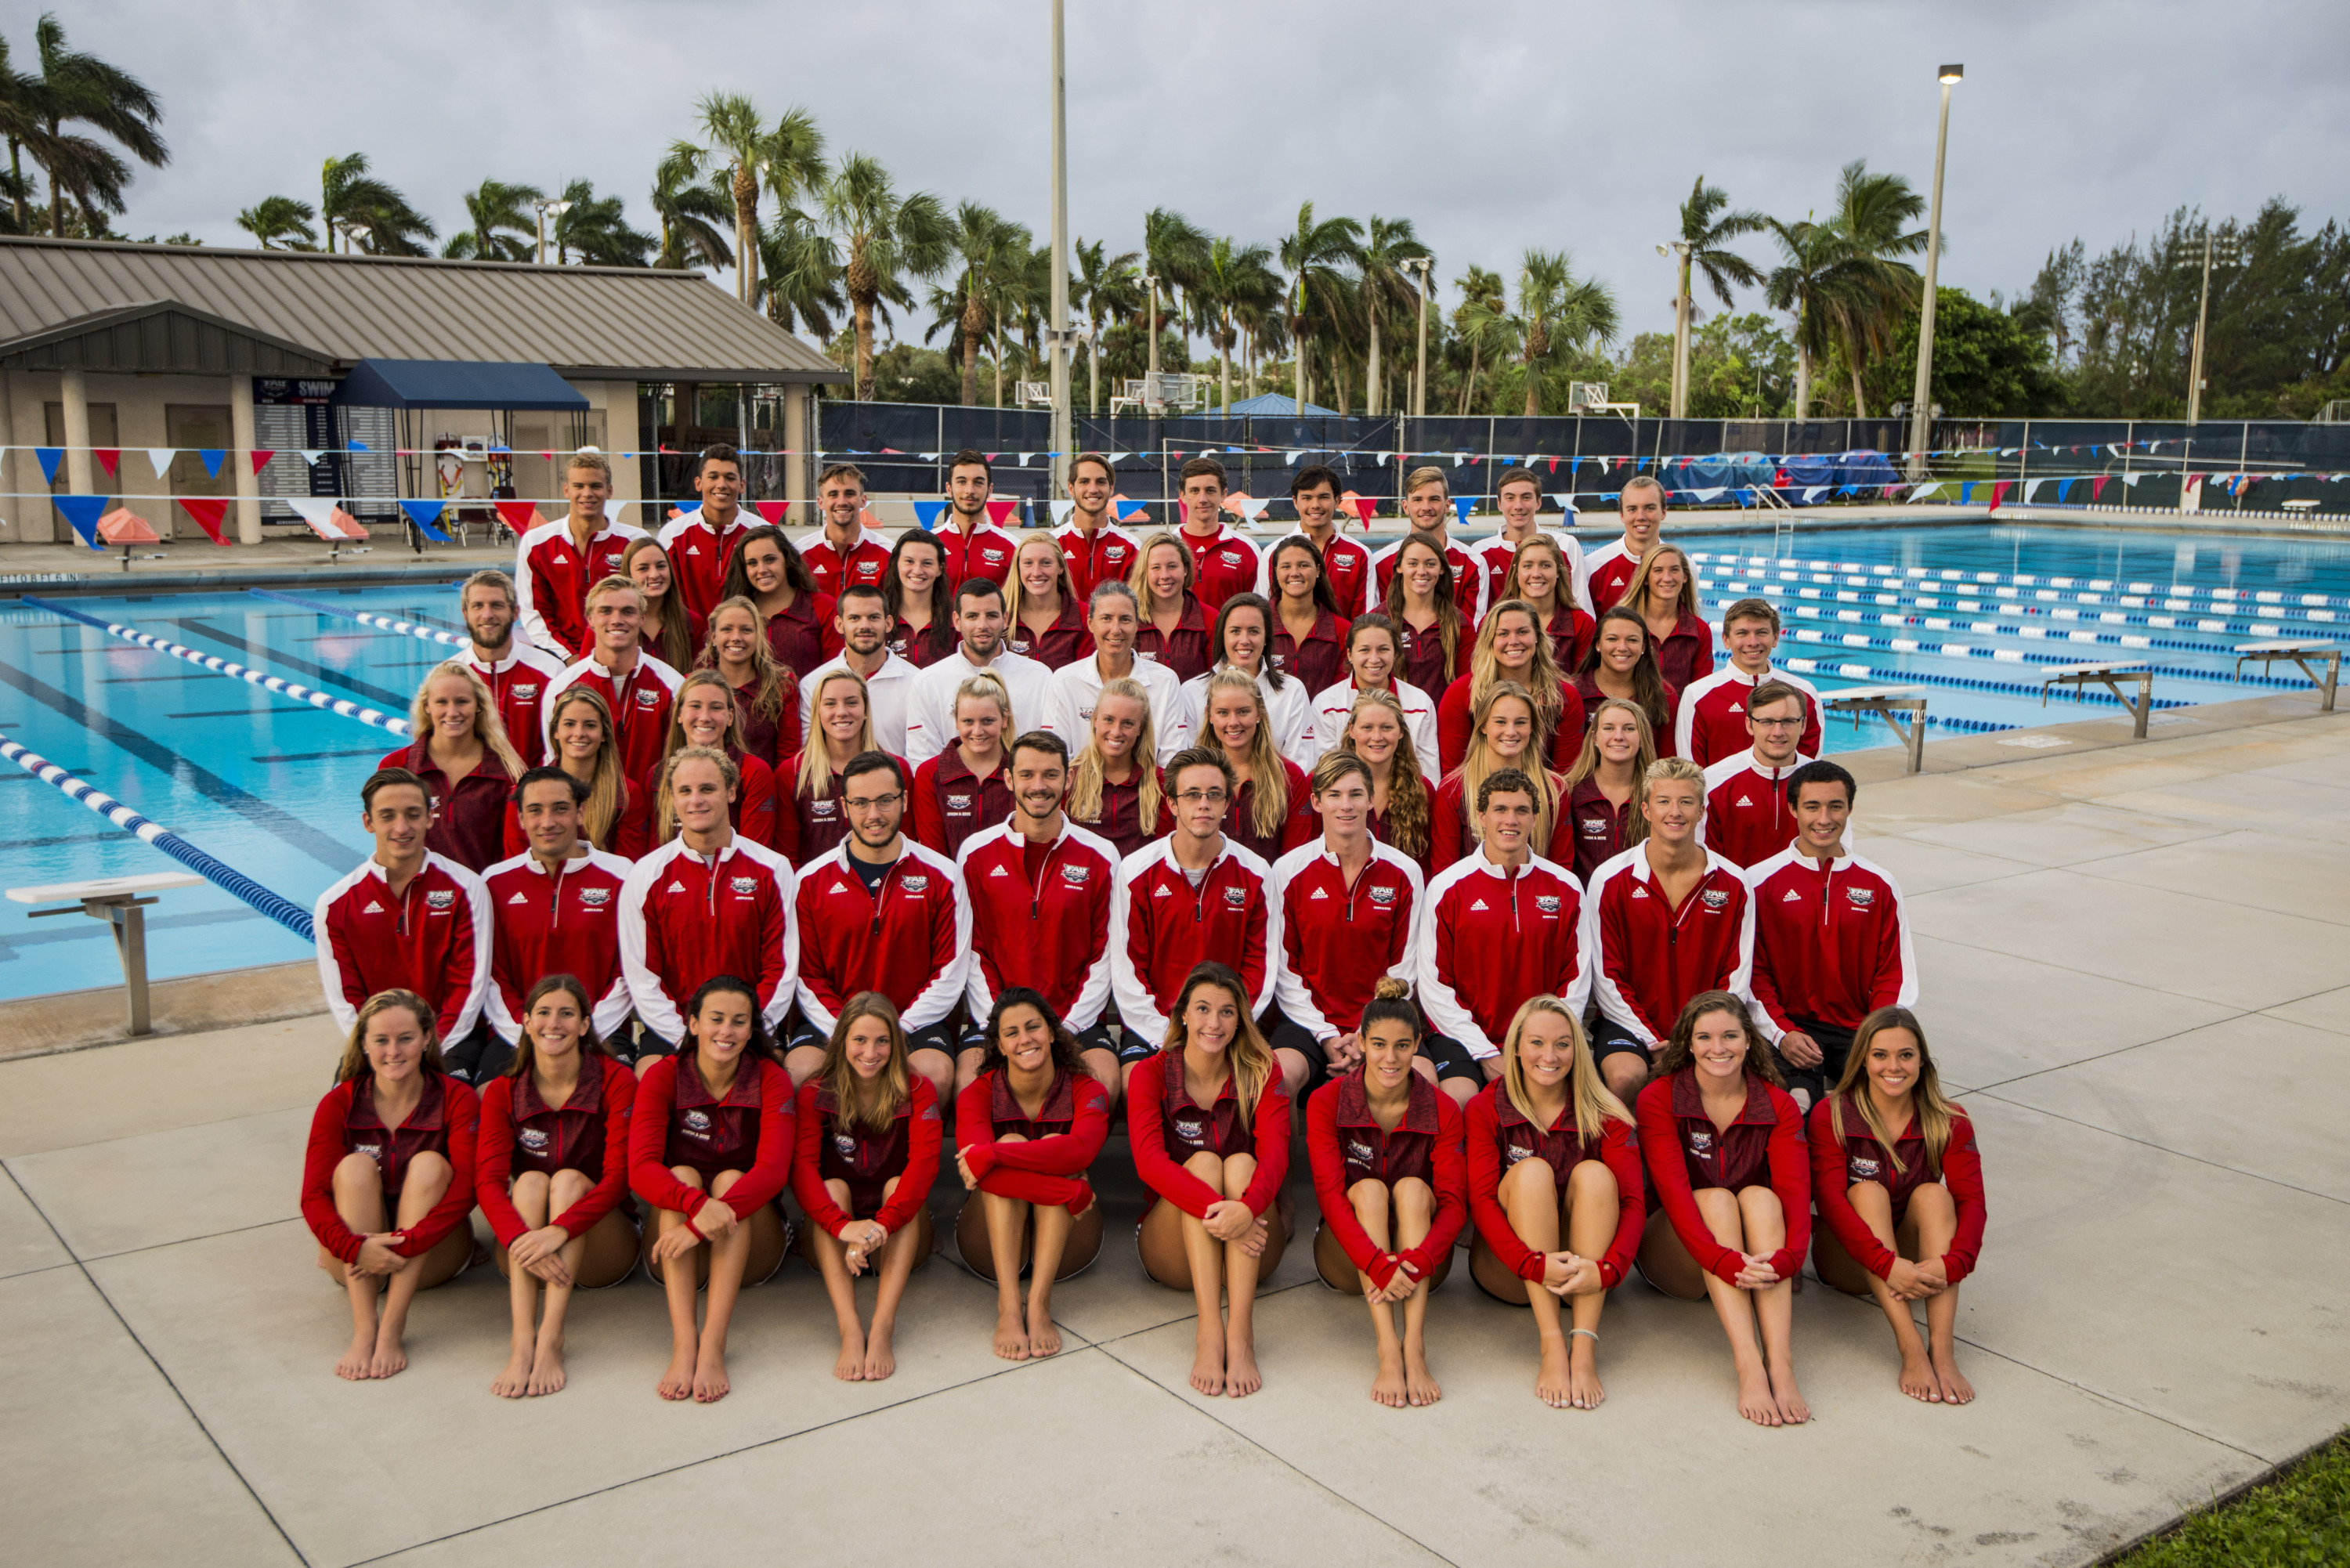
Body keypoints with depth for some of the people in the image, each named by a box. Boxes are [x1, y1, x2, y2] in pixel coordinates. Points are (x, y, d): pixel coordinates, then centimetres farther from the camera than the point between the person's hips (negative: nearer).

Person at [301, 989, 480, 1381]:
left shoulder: (456, 1099, -9)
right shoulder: (338, 1105, -6)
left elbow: (467, 1187, -21)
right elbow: (313, 1198, -15)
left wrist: (405, 1245, -35)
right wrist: (355, 1247, -34)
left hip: (430, 1256, -1)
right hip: (356, 1258, 1)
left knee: (429, 1164, -25)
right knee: (356, 1167, -24)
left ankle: (391, 1331, -34)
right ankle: (363, 1330, -35)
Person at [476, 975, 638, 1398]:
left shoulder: (616, 1082, -8)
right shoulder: (502, 1092, -1)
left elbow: (619, 1176, -18)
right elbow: (488, 1180, -14)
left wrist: (561, 1229, -35)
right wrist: (521, 1238, -34)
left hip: (600, 1247, -1)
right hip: (524, 1250, 1)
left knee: (569, 1179, -27)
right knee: (530, 1182, -27)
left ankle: (551, 1340, -39)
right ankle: (522, 1343, -42)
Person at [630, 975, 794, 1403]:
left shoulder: (771, 1080, -7)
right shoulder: (662, 1076, -6)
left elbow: (773, 1170, -23)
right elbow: (641, 1168, -21)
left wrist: (700, 1226, -37)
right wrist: (697, 1205, -42)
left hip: (750, 1247, 0)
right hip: (675, 1255, 0)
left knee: (729, 1179, -27)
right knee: (682, 1175, -26)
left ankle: (713, 1347, -41)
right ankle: (683, 1345, -42)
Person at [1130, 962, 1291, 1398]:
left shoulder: (1261, 1073, -1)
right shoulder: (1151, 1074, -5)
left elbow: (1274, 1154, -18)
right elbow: (1149, 1160, -21)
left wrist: (1247, 1206, -40)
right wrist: (1212, 1209, -38)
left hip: (1250, 1251, 1)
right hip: (1174, 1253, -1)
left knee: (1240, 1165, -26)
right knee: (1203, 1162, -26)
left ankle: (1241, 1332, -41)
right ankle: (1209, 1329, -42)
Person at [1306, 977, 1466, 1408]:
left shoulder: (1442, 1111, -7)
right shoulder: (1326, 1102, -9)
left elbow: (1454, 1203, -15)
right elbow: (1329, 1193, -20)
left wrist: (1417, 1260, -36)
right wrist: (1377, 1264, -36)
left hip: (1419, 1261, 1)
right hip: (1349, 1259, -1)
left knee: (1413, 1188, -27)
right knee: (1369, 1190, -29)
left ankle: (1415, 1346, -42)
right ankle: (1387, 1350, -43)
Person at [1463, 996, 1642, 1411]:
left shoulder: (1604, 1114, 0)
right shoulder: (1486, 1109, -2)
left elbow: (1633, 1201, -11)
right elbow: (1481, 1201, -14)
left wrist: (1606, 1269, -31)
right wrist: (1534, 1264, -31)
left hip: (1582, 1276, 1)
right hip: (1509, 1273, -1)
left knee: (1593, 1173, -23)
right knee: (1531, 1170, -25)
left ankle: (1585, 1348, -36)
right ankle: (1552, 1345, -37)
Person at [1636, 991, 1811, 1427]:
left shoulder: (1778, 1106, -1)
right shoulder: (1658, 1100, -8)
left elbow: (1795, 1191, -16)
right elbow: (1672, 1190, -22)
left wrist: (1786, 1257, -38)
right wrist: (1725, 1261, -39)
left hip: (1757, 1254, 2)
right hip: (1680, 1260, -2)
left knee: (1759, 1196, -28)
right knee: (1716, 1199, -31)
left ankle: (1781, 1365, -43)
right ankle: (1748, 1366, -46)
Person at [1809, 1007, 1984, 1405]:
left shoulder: (1949, 1122, -5)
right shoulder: (1831, 1116, -12)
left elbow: (1971, 1202, -17)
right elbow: (1829, 1199, -23)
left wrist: (1951, 1263, -37)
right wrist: (1887, 1264, -38)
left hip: (1917, 1259, 2)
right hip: (1849, 1261, -2)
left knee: (1932, 1194, -25)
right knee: (1867, 1191, -29)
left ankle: (1943, 1349, -38)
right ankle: (1910, 1349, -42)